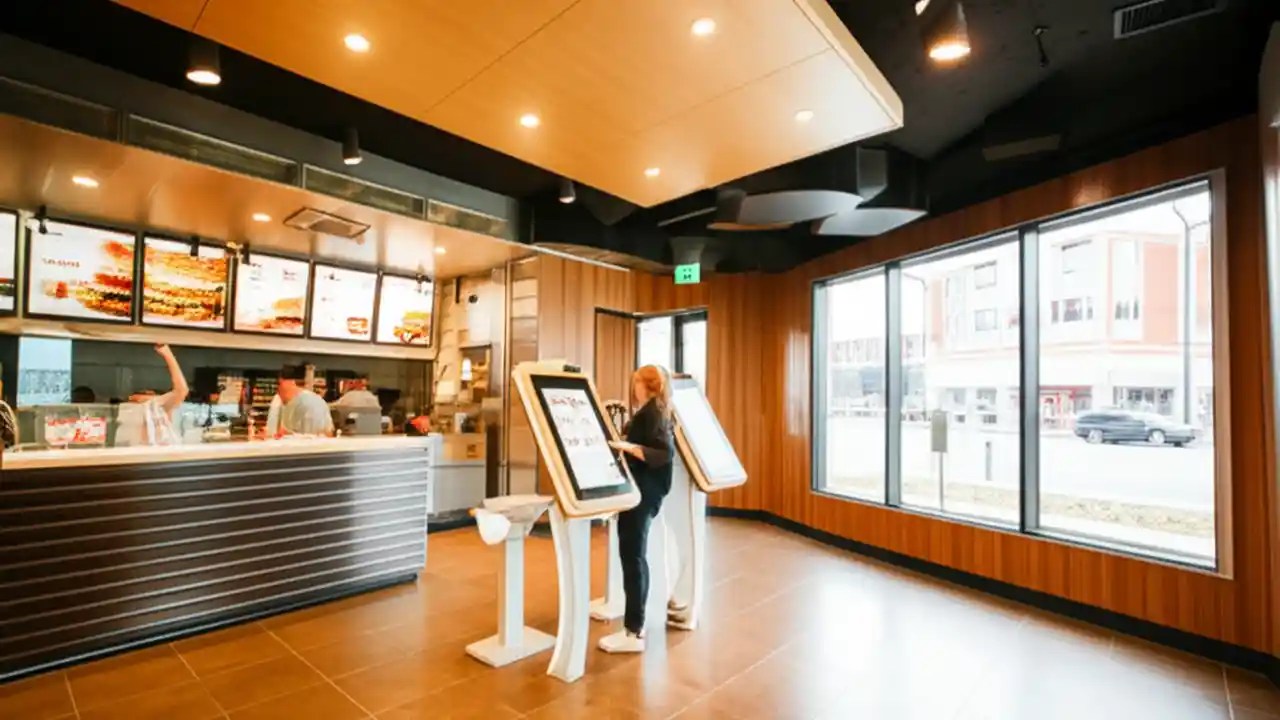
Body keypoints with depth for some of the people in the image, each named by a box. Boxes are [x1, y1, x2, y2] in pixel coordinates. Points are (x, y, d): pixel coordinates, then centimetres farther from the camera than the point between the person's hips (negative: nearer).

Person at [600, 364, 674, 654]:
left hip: (642, 492, -10)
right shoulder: (653, 411, 15)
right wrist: (624, 445, 27)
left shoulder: (652, 411, -13)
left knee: (632, 556, -6)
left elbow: (664, 453, -22)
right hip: (643, 490, 10)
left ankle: (633, 633, 2)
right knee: (634, 556, 14)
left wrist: (628, 447, -31)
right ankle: (636, 623, 24)